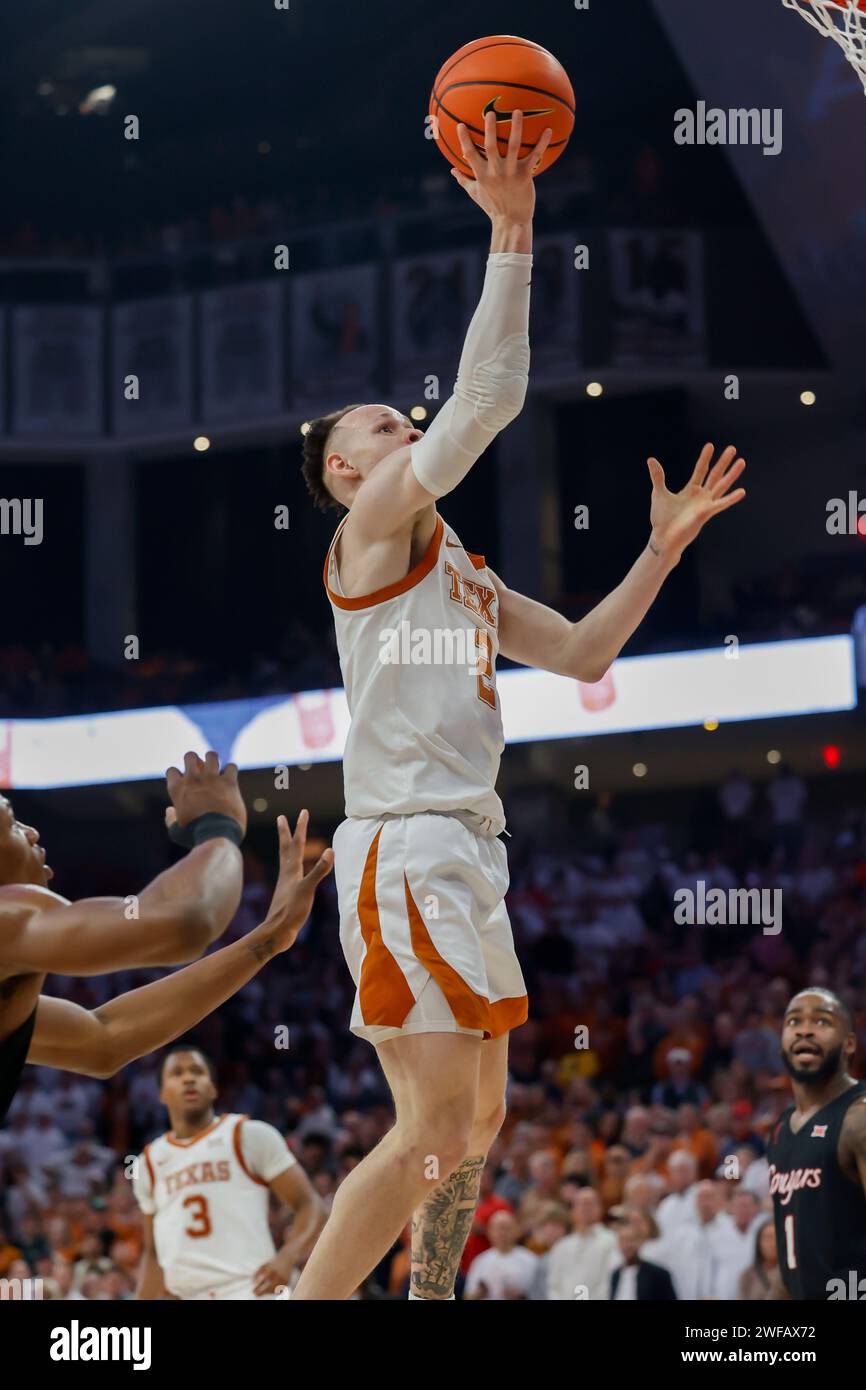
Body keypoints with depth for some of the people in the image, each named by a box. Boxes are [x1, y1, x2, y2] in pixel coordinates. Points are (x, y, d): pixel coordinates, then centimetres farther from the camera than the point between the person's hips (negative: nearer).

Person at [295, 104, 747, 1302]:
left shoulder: (457, 569, 23)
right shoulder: (374, 522, -3)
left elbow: (582, 655, 25)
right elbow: (489, 393, -16)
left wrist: (663, 549, 17)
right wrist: (511, 231, -19)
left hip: (466, 852, 10)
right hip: (406, 846, -10)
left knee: (479, 1119, 13)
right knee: (434, 1126, -16)